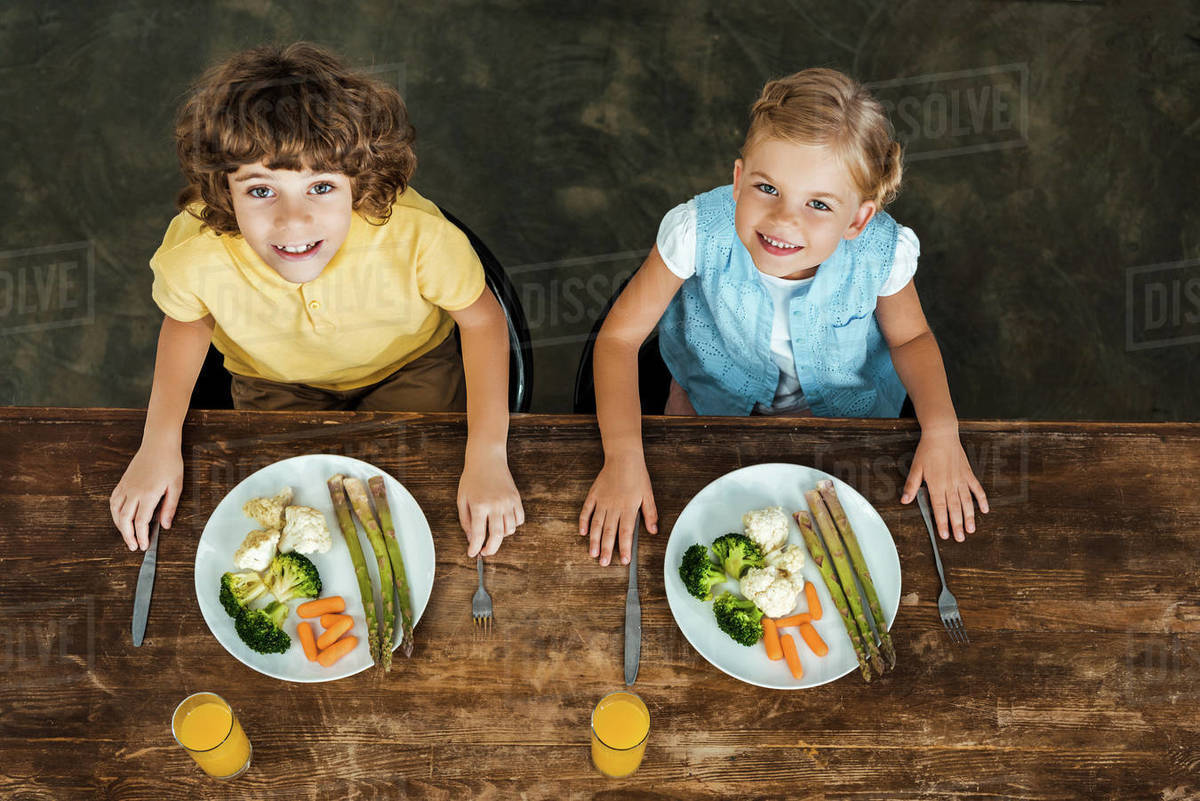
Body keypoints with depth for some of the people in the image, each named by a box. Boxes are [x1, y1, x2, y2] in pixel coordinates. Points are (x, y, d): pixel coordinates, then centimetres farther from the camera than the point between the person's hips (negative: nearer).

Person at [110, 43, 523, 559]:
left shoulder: (415, 234, -42)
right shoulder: (193, 252, -36)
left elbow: (481, 318, -20)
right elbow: (186, 320, -8)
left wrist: (487, 459, -26)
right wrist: (159, 443, -17)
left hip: (409, 366, -1)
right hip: (276, 382, 1)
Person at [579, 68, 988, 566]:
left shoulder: (882, 253, -35)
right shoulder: (699, 232, -39)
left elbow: (910, 338, -12)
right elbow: (619, 336, -27)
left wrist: (941, 429, -28)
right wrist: (623, 455, -39)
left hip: (838, 395, 1)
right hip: (717, 385, 0)